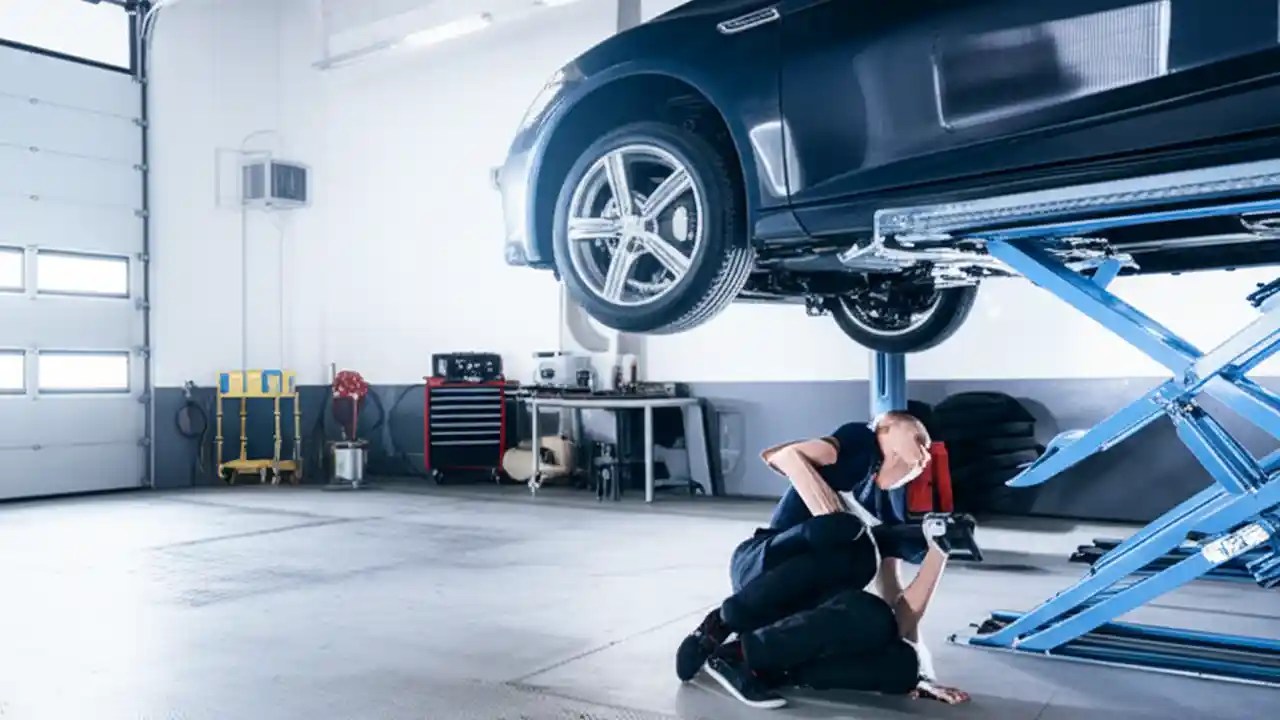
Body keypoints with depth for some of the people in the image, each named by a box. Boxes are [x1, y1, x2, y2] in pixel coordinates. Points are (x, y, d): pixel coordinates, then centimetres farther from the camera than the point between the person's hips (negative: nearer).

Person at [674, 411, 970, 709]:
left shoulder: (890, 513, 19)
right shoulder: (860, 443, 6)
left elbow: (899, 613, 15)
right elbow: (785, 455, -15)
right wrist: (831, 527, -23)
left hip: (800, 614, 5)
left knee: (898, 656, -20)